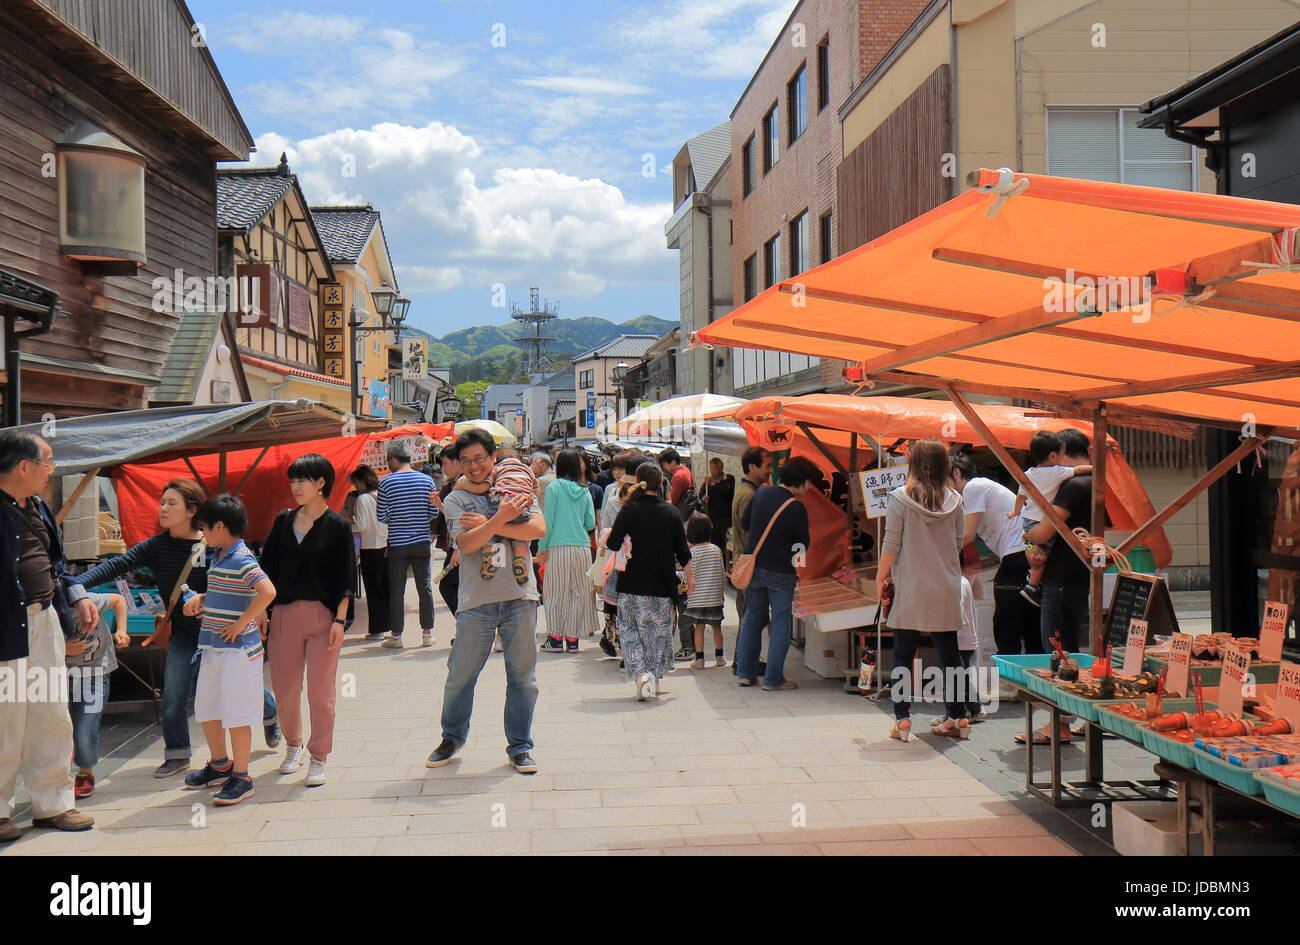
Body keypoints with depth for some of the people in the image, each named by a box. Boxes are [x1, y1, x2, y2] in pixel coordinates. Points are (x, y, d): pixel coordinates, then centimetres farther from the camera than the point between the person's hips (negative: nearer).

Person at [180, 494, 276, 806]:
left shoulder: (241, 559, -17)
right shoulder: (217, 557, 12)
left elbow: (267, 591, -31)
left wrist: (241, 623, -24)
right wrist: (199, 598, 7)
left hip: (238, 650, -10)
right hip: (212, 648, 10)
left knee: (235, 713, -2)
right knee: (206, 709, 18)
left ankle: (241, 777, 10)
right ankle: (219, 765, 37)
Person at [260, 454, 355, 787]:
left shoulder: (337, 525, -2)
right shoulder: (283, 521, 9)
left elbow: (344, 579, -3)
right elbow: (267, 567, 11)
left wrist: (339, 620, -9)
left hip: (322, 614, -4)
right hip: (284, 613, 4)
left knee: (321, 691, -1)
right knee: (284, 688, 9)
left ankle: (319, 758, 12)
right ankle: (293, 745, 31)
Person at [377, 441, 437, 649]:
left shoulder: (387, 482, -7)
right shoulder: (426, 480, 0)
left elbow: (381, 517, -4)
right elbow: (434, 512, 3)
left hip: (397, 544, -2)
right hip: (422, 542, 2)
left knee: (396, 590, 5)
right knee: (424, 587, 9)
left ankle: (396, 635, 10)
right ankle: (427, 633, 13)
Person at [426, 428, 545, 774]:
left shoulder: (515, 489, 9)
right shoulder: (455, 500, 5)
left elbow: (538, 529, -8)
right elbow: (466, 543, -12)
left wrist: (488, 524, -12)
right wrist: (500, 518, -23)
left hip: (520, 596, 1)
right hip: (476, 600, 0)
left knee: (522, 677, 5)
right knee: (460, 675, 7)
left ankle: (520, 746, 20)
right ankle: (453, 738, 30)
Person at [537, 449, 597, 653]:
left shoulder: (554, 488, -2)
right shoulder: (585, 492, 7)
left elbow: (547, 521, -5)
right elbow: (591, 523, 8)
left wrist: (542, 548, 1)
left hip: (558, 547, -3)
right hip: (583, 547, 3)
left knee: (556, 593, 5)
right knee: (579, 593, 8)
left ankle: (555, 638, 7)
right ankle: (572, 639, 12)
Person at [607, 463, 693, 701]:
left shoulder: (629, 509, -7)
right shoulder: (671, 512, 0)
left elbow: (613, 544, -12)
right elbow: (682, 551, 5)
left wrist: (607, 538, 12)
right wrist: (689, 577, 19)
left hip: (633, 584, -2)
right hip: (662, 585, 2)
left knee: (630, 629, 7)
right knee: (659, 630, 13)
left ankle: (640, 673, -12)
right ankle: (655, 678, 18)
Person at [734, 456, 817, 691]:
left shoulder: (761, 493, -1)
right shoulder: (797, 508, -18)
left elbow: (744, 522, 11)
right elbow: (802, 546, -7)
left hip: (753, 566, 6)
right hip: (780, 572, -6)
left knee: (752, 618, 17)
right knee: (780, 623, 5)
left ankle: (745, 672, 21)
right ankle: (773, 679, 7)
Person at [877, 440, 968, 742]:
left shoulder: (899, 498, -9)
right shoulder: (954, 500, 2)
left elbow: (891, 544, -7)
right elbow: (960, 542, 8)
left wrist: (882, 576, 5)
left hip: (910, 589, -3)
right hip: (946, 590, 3)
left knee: (903, 656, 4)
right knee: (949, 654, 12)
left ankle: (902, 720, 2)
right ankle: (958, 719, 17)